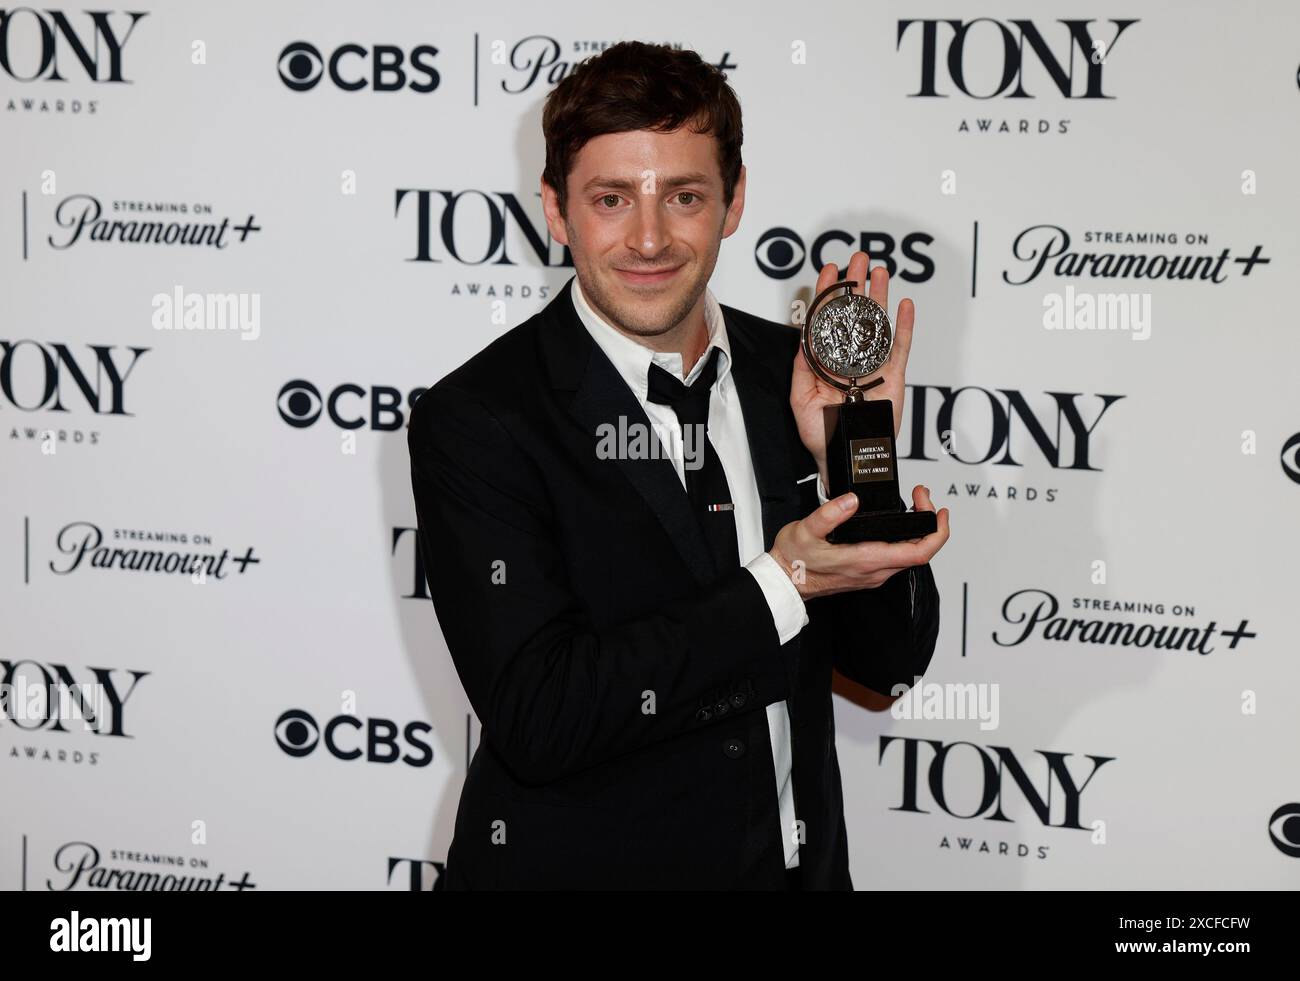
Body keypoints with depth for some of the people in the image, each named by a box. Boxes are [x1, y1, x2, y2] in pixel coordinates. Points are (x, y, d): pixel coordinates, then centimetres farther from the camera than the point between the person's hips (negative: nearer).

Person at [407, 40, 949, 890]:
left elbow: (892, 660, -3)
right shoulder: (476, 420, -16)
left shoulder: (790, 376, -4)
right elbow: (535, 719, -24)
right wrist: (780, 589, -26)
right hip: (578, 863, -4)